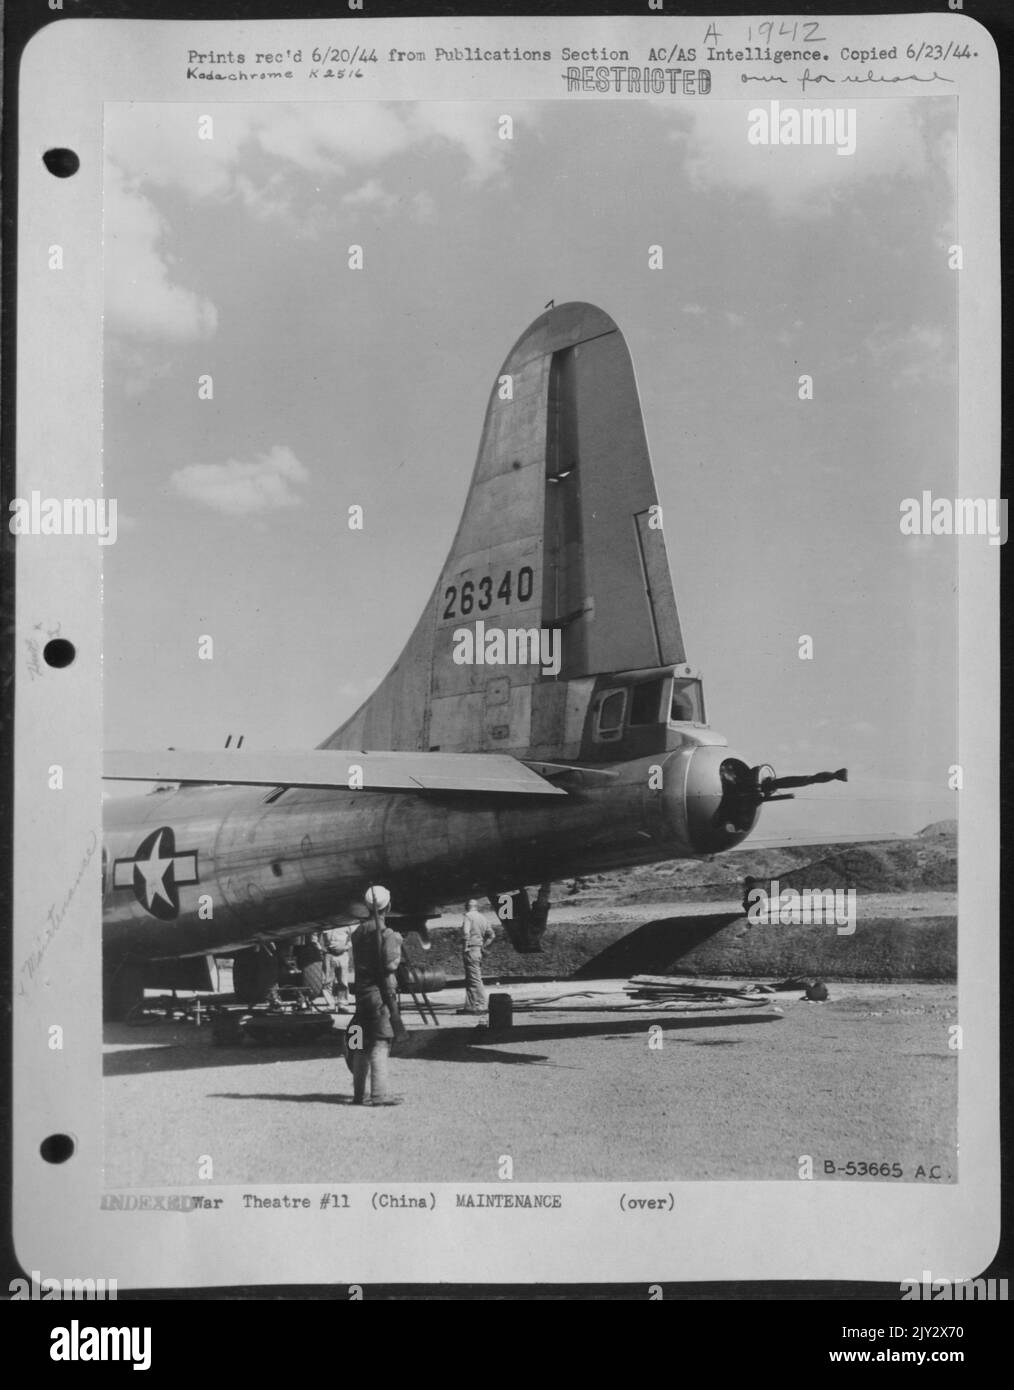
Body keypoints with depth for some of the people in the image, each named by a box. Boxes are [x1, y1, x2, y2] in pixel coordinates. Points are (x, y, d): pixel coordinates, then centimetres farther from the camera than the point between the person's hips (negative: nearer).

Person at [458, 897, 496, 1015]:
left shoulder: (468, 916, -9)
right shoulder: (482, 918, 14)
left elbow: (466, 933, -23)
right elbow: (492, 935, 16)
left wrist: (465, 947, -16)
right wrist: (483, 947, 15)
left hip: (471, 951, -8)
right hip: (479, 951, 8)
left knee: (475, 980, -6)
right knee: (470, 980, 15)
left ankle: (481, 1006, -7)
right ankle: (470, 1006, 18)